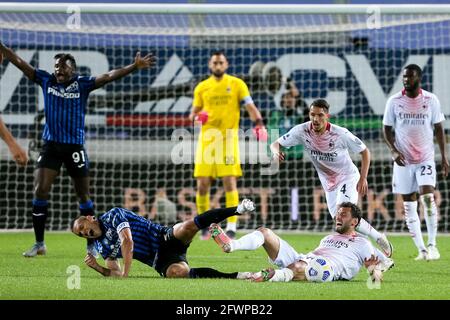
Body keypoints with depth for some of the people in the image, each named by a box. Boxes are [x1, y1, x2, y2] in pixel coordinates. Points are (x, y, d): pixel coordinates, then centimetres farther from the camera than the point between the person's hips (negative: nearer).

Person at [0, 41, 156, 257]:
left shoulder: (82, 84, -2)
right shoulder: (46, 80, 4)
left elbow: (108, 77, -12)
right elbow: (19, 63, 3)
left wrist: (134, 67, -23)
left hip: (75, 147, -2)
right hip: (51, 145, 2)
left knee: (83, 196, 6)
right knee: (39, 191, -7)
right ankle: (39, 244, 3)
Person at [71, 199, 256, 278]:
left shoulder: (113, 216, -4)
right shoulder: (101, 246, 16)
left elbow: (128, 242, -15)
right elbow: (115, 274, 14)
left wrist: (126, 273, -18)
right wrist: (97, 267, -7)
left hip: (165, 238, -4)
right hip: (160, 263, 4)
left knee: (189, 227, -38)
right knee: (177, 272, -33)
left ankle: (238, 210, -31)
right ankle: (235, 277, -30)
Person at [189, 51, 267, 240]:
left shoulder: (237, 84, 4)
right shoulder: (202, 87, 11)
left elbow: (250, 106, -2)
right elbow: (193, 113, 16)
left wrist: (259, 124, -19)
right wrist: (196, 117, -8)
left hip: (228, 138, -2)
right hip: (207, 138, 2)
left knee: (230, 182, -10)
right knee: (202, 184, -1)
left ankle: (232, 226, -7)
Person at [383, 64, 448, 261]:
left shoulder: (431, 100, -1)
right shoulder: (394, 101, -1)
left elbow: (438, 128, 6)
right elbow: (386, 129, 4)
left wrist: (444, 156, 2)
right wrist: (394, 151, -11)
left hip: (425, 158, -1)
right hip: (403, 160, 1)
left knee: (428, 198, -19)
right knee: (409, 206, 2)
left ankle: (432, 245, -8)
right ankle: (421, 250, 10)